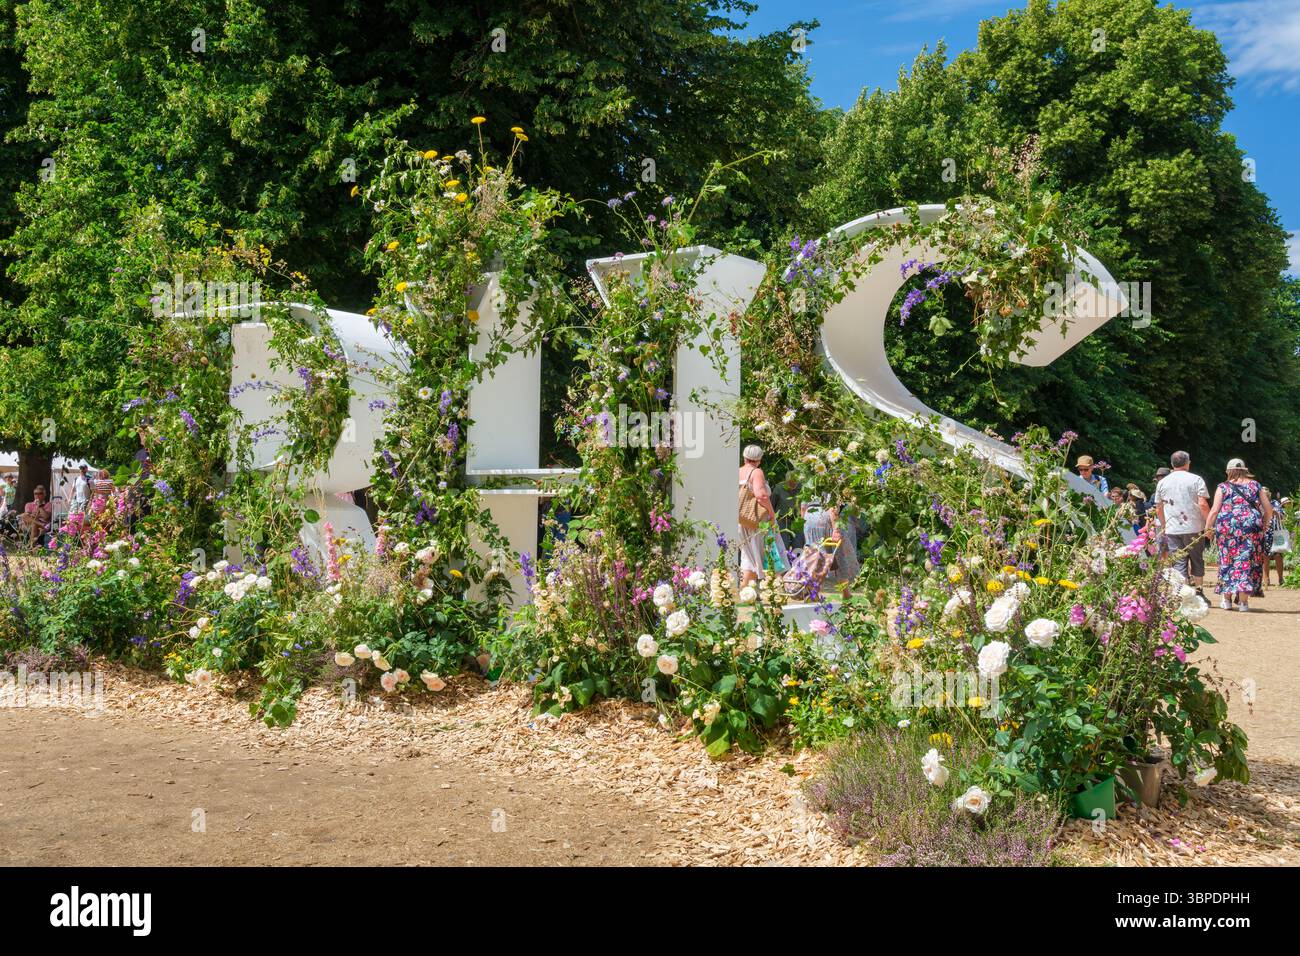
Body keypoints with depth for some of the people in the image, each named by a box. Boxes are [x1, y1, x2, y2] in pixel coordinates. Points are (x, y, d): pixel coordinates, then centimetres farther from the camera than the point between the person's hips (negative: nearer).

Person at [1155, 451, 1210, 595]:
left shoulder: (1162, 482, 9)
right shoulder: (1196, 479, -2)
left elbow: (1158, 509, 14)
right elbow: (1203, 504, -10)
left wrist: (1164, 526, 26)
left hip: (1172, 529, 2)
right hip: (1193, 528, -2)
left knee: (1179, 563, 3)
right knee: (1197, 561, 11)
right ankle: (1198, 593, 14)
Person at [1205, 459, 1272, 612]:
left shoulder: (1223, 487, 4)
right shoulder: (1255, 485, 10)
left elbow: (1214, 510, -4)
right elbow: (1268, 509, 8)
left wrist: (1207, 528, 2)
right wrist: (1264, 524, 22)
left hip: (1227, 526, -1)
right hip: (1252, 527, 1)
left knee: (1227, 561, 10)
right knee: (1247, 561, 3)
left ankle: (1227, 599, 14)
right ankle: (1243, 601, -2)